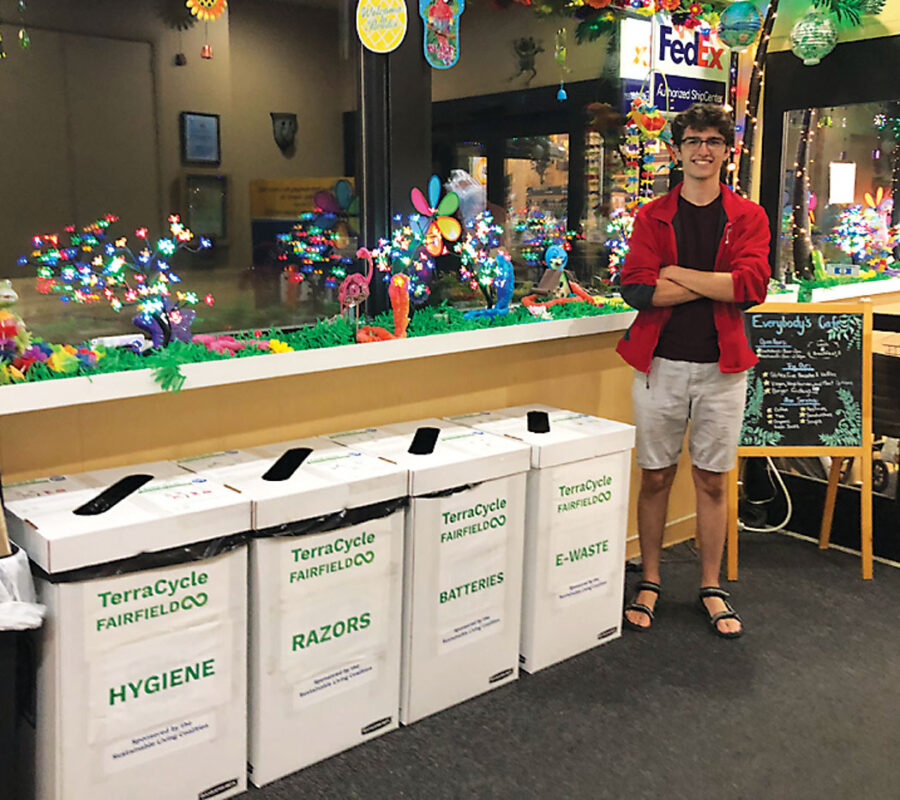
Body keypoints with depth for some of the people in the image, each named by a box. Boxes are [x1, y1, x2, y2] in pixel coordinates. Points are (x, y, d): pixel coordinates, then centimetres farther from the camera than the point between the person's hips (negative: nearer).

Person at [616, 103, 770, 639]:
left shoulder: (747, 217, 5)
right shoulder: (652, 217, 4)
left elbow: (751, 286, -13)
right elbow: (636, 289, -11)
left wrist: (675, 274, -13)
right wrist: (715, 285, -12)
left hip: (721, 366, 0)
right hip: (660, 363, 0)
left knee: (713, 480, 9)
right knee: (655, 477, 7)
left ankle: (712, 588, 23)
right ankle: (650, 583, 22)